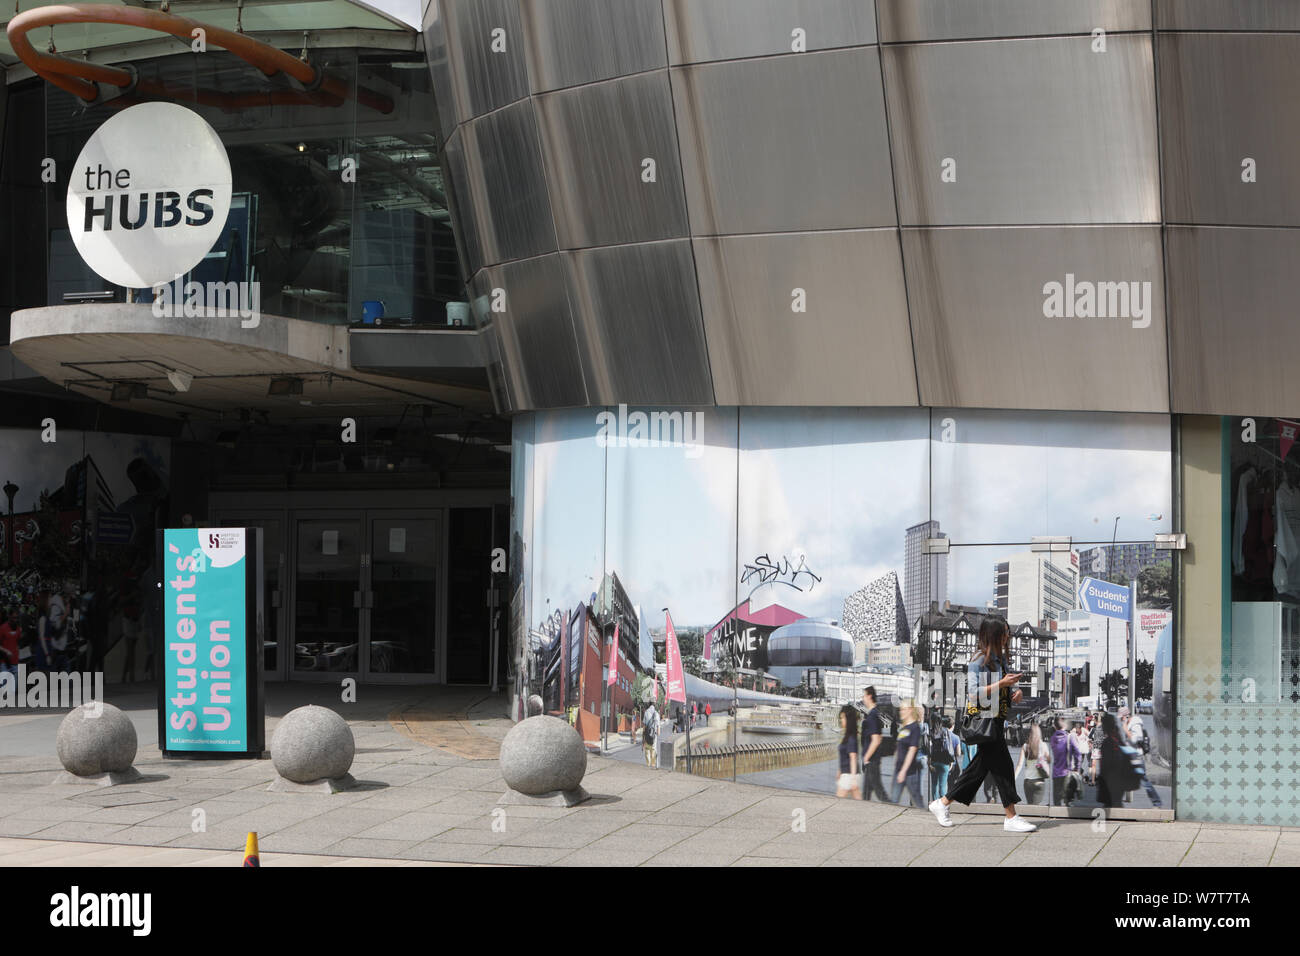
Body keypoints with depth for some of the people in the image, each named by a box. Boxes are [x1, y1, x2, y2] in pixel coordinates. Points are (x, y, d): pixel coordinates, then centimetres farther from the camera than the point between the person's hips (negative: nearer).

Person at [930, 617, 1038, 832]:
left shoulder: (1000, 659, 14)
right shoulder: (978, 661, -13)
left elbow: (1005, 692, 23)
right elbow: (973, 693, -19)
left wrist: (1016, 692, 1)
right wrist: (1001, 684, -23)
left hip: (997, 721, 9)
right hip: (983, 720, -9)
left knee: (981, 767, 12)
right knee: (1002, 766, -8)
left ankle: (942, 804, 23)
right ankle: (1011, 818, -3)